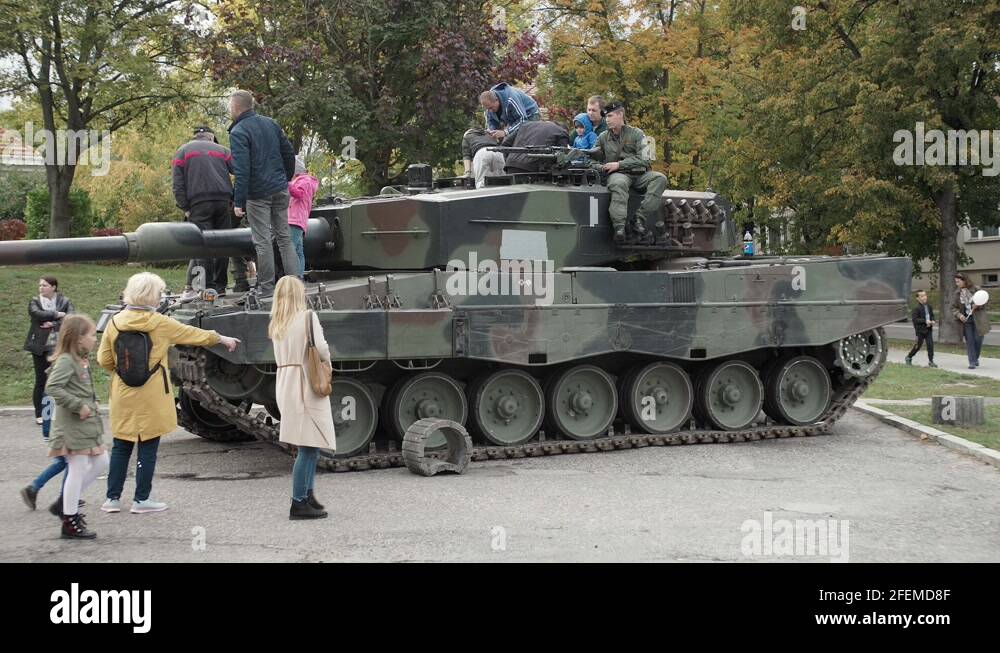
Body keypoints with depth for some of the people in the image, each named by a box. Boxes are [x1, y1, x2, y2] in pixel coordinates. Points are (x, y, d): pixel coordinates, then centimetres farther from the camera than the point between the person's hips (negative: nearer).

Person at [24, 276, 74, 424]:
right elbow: (37, 314, -15)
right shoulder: (34, 302, 7)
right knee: (41, 380, 1)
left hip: (59, 347, 0)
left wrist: (53, 324, -17)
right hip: (40, 347, 0)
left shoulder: (65, 302, 6)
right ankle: (39, 414, 8)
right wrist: (57, 315, -12)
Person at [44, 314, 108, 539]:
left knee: (101, 463, 15)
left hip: (88, 423, 10)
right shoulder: (66, 361, -16)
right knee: (78, 470, -6)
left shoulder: (81, 360, 13)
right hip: (73, 425, -10)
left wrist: (88, 406, 9)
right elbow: (52, 387, -28)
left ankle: (67, 503, 24)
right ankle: (70, 524, 1)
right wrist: (78, 405, -25)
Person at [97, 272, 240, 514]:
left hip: (122, 395, 4)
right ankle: (141, 499, 10)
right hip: (151, 398, -3)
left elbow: (104, 360, 1)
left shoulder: (115, 322, -2)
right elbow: (193, 334, 3)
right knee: (148, 447, 6)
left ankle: (113, 498, 13)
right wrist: (222, 339, 17)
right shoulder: (159, 323, -10)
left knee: (121, 446, 12)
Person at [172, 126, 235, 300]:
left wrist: (185, 208, 4)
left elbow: (178, 185, 4)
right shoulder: (222, 150, 19)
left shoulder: (183, 151, 15)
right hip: (223, 200, 2)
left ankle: (207, 287, -9)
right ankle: (220, 286, 10)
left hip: (199, 203, -2)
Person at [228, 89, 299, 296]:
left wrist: (239, 201, -17)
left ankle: (267, 288, 2)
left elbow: (241, 170, -19)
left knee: (262, 241, -1)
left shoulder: (238, 133, -12)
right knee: (284, 237, 12)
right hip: (280, 190, 7)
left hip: (258, 194, -7)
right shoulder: (271, 124, 10)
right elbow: (289, 154, 14)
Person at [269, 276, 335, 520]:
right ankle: (299, 504, -4)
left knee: (310, 445, 17)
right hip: (306, 386, -8)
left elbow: (280, 355, 8)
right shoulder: (307, 317, -8)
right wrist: (327, 363, 5)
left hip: (284, 385, 8)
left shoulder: (276, 324, 11)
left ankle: (307, 494, 23)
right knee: (308, 447, -4)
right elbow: (321, 348, -14)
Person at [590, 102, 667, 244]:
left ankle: (639, 220, -35)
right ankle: (619, 228, -50)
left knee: (660, 179, -28)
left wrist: (619, 164, -10)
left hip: (639, 174, 1)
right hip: (618, 174, -1)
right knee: (618, 184, -39)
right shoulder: (603, 137, 18)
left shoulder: (636, 134, 10)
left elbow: (644, 159, -2)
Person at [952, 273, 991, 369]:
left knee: (978, 339, -1)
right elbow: (953, 307, 7)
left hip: (978, 319, -2)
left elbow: (984, 303, -1)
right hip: (966, 320, 2)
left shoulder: (976, 289, -7)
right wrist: (959, 315, -12)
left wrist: (977, 306, -21)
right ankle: (972, 362, 2)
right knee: (969, 341, -1)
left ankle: (976, 358, 23)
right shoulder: (957, 293, 3)